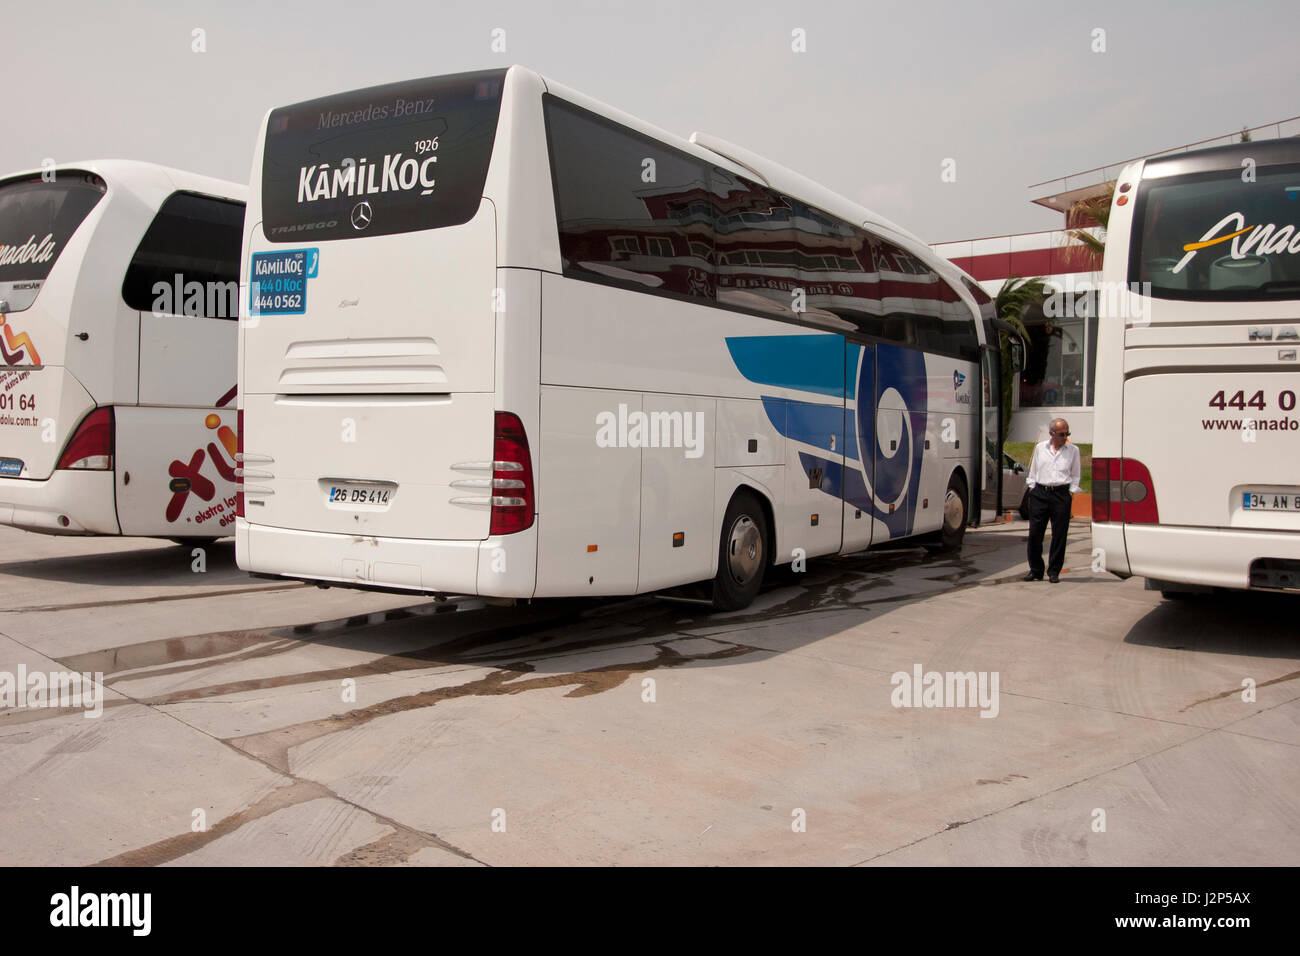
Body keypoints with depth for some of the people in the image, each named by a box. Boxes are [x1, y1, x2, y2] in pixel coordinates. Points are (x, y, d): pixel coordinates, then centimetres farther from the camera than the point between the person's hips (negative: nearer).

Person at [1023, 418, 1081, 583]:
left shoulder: (1073, 450, 8)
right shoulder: (1040, 448, 11)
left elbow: (1075, 475, 12)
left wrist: (1072, 490, 0)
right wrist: (1031, 486, 7)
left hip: (1061, 494, -1)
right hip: (1039, 493, 1)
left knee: (1059, 535, -1)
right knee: (1035, 532, 0)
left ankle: (1054, 572, 9)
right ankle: (1035, 570, 12)